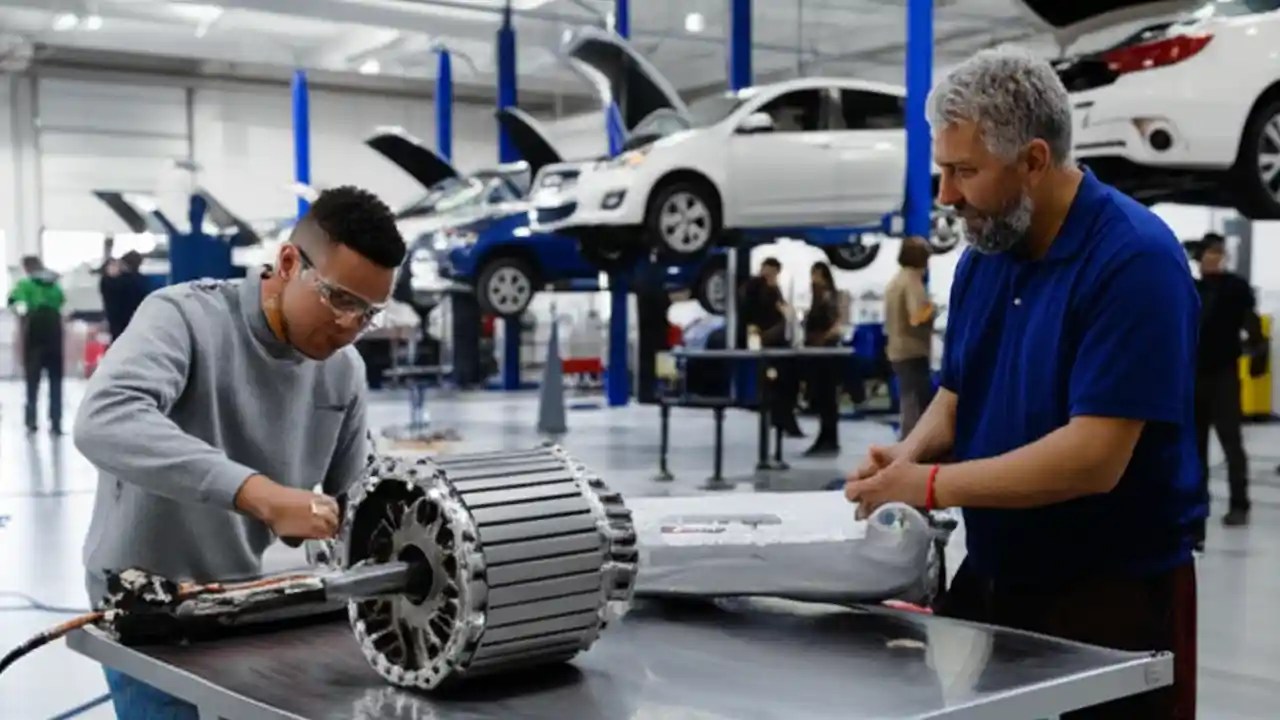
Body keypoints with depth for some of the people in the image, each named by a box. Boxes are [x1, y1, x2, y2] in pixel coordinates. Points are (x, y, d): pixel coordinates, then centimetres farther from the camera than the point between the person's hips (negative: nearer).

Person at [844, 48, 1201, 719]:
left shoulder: (1134, 259, -19)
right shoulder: (982, 258, 5)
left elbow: (1095, 456, -25)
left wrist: (931, 485, -23)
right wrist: (908, 456, -9)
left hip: (1114, 597, -7)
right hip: (989, 581, 7)